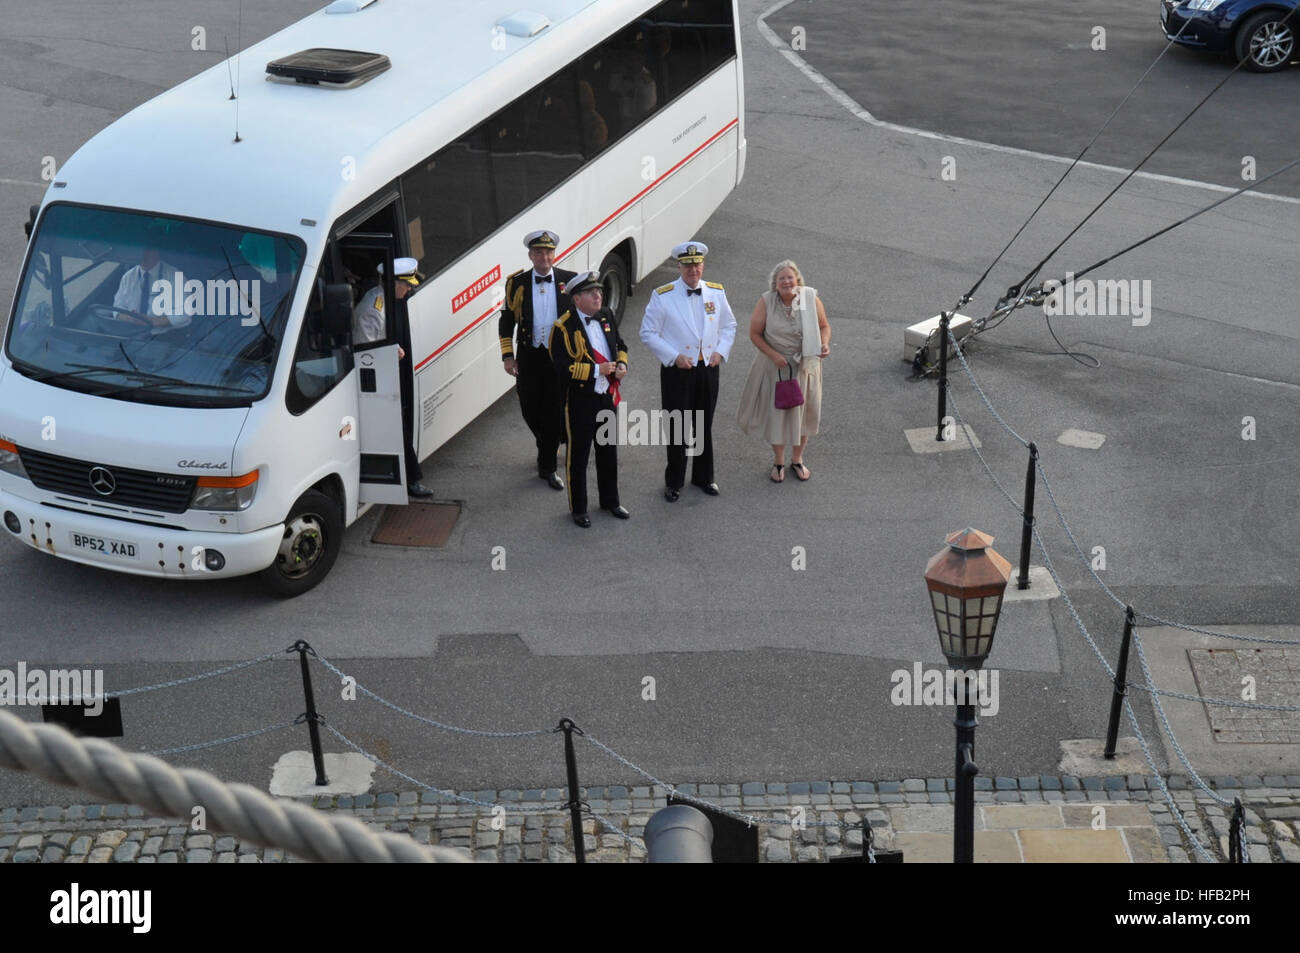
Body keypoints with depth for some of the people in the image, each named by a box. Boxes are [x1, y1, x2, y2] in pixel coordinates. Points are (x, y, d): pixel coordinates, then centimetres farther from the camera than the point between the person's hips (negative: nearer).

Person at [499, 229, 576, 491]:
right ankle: (548, 446, 38)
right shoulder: (517, 283, 1)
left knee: (554, 412, 0)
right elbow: (506, 321, 6)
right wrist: (507, 355, -1)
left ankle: (547, 467, 11)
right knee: (530, 410, 8)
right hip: (529, 358, 1)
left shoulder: (569, 281, 0)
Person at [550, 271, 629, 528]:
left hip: (607, 396, 6)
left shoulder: (606, 316, 4)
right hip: (580, 401, -6)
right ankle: (578, 509, 20)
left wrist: (622, 365, -2)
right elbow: (562, 368, -23)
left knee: (609, 451, 19)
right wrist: (597, 370, -23)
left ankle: (610, 501, 36)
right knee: (578, 455, 6)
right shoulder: (564, 327, -18)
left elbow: (619, 345, 19)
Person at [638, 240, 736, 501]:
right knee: (677, 427, 3)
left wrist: (721, 351, -1)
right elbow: (648, 333, -6)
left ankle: (703, 477, 30)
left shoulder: (716, 292, 4)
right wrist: (674, 357, -14)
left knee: (704, 426, 14)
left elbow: (729, 325, 15)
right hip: (677, 370, -3)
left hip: (708, 369, 3)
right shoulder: (662, 296, -9)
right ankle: (674, 482, 17)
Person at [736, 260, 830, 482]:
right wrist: (773, 355, -20)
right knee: (776, 412, 7)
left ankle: (797, 459, 33)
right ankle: (778, 462, 27)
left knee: (804, 412, 12)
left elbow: (824, 326, 2)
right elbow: (755, 333, -9)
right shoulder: (766, 301, -15)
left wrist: (824, 344, -19)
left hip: (805, 365, 1)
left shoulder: (811, 298, -11)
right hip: (775, 366, -1)